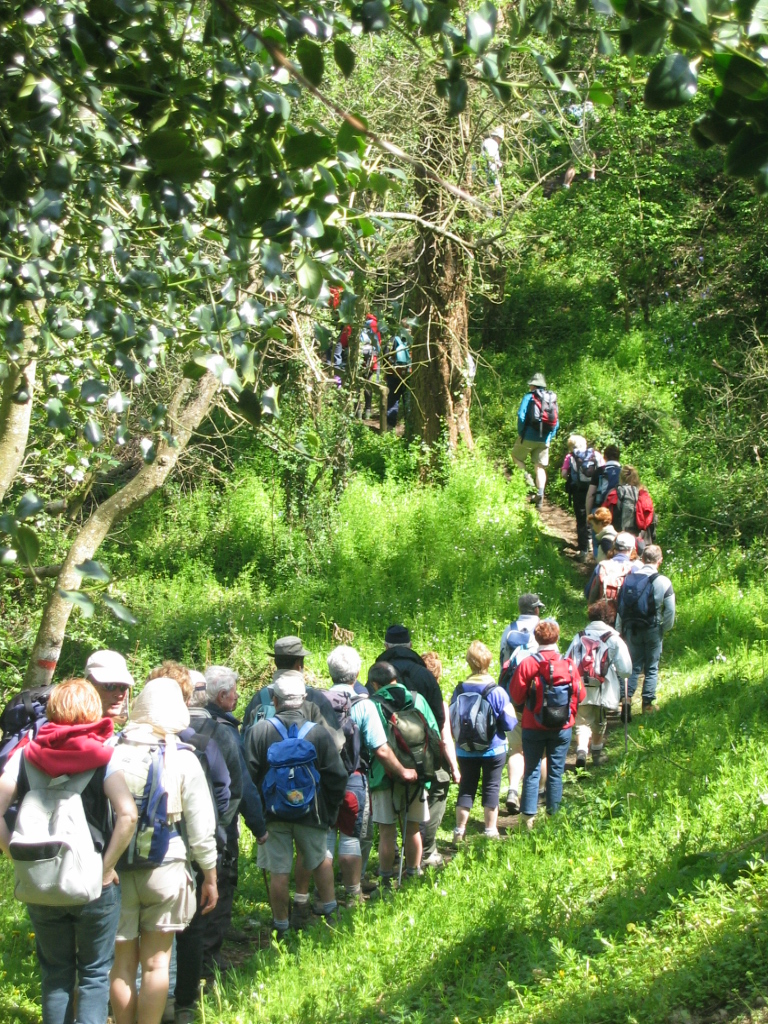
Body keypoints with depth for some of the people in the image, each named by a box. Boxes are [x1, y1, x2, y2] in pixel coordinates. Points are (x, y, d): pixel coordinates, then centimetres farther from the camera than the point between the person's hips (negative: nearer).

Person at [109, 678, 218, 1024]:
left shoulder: (111, 755, -4)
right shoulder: (182, 759, -5)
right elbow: (201, 826, -2)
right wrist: (210, 876, 8)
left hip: (114, 870, 1)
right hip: (164, 869, -1)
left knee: (122, 964, 10)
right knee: (156, 962, 9)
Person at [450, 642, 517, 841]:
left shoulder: (459, 690, -7)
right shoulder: (497, 692, -15)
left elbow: (451, 721, -1)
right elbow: (509, 724, -11)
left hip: (465, 750, 2)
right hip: (493, 750, -2)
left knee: (466, 788, 12)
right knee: (491, 788, 9)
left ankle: (459, 830, 14)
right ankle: (490, 831, 15)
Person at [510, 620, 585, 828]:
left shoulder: (527, 664, -12)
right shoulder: (569, 665, -5)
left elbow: (516, 696, -8)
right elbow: (580, 695, 1)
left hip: (533, 727, -1)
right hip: (562, 728, 1)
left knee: (532, 771, 5)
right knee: (556, 772, 8)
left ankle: (529, 816, 3)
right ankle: (553, 815, 11)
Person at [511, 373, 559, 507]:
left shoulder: (529, 397, -4)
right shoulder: (552, 398, 11)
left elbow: (521, 416, -13)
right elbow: (556, 422, 11)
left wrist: (520, 433, -2)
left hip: (529, 437, -4)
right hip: (545, 440, 4)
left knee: (516, 457, 15)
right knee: (540, 467, 7)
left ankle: (527, 479, -6)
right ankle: (540, 494, -2)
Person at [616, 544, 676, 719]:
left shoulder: (629, 578, -2)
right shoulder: (663, 582, -11)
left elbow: (621, 606, 2)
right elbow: (670, 611, -8)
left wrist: (620, 630, 10)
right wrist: (665, 629, 8)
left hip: (631, 628, 3)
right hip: (653, 630, -3)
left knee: (634, 666, 12)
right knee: (652, 667, 11)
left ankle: (627, 699, -4)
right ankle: (648, 704, 13)